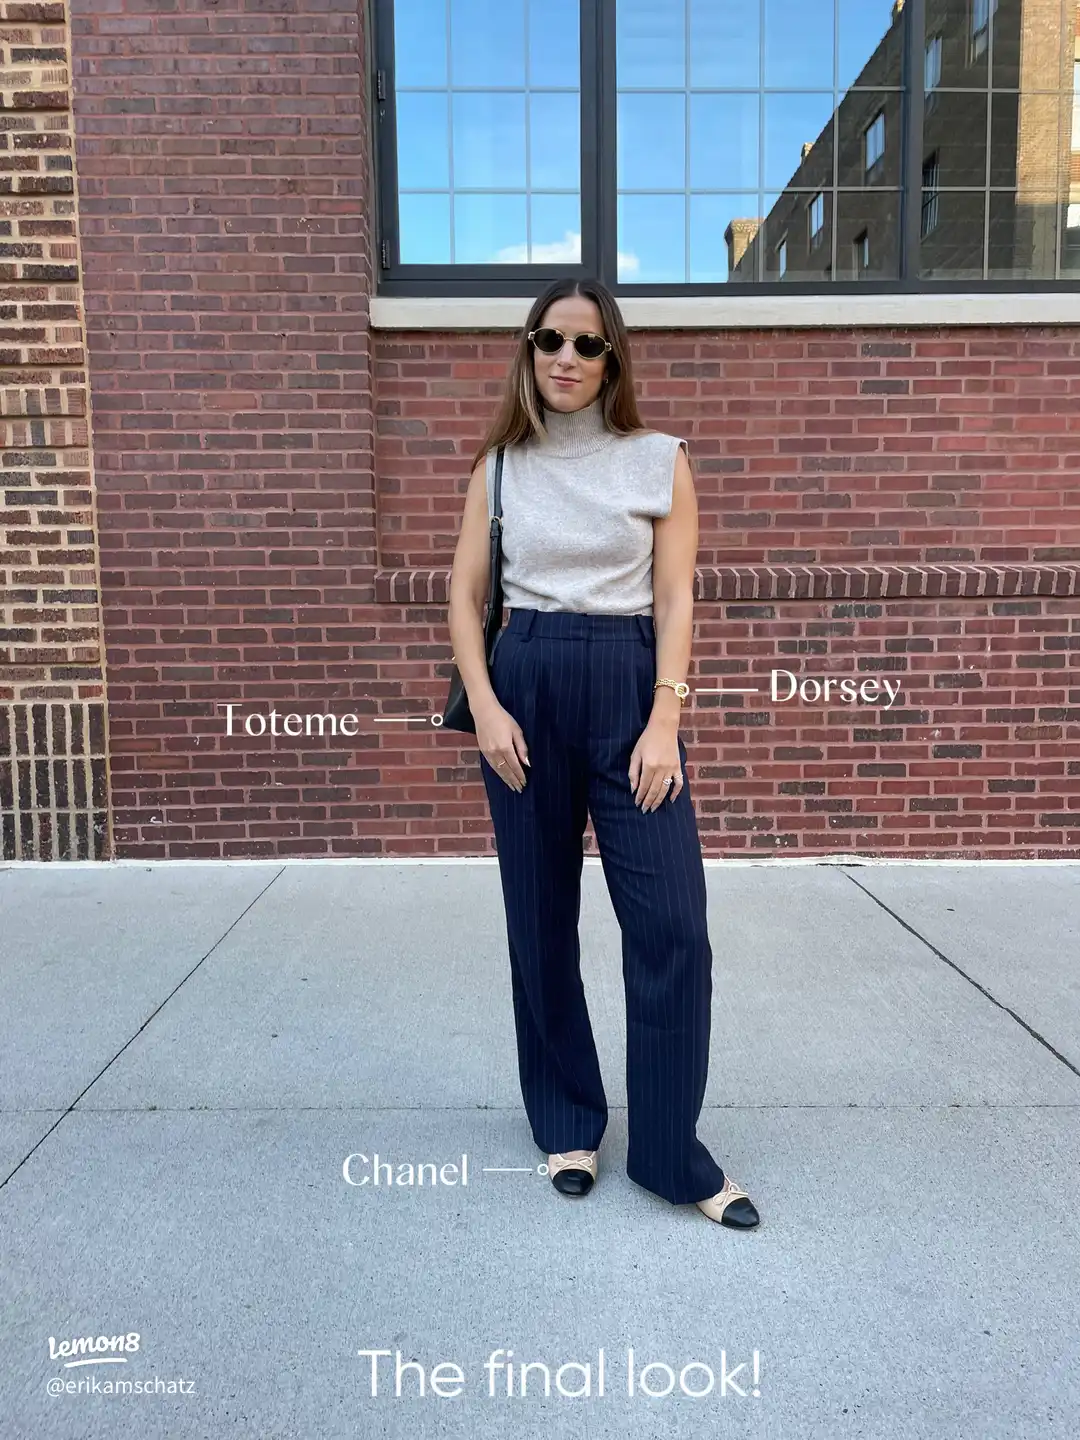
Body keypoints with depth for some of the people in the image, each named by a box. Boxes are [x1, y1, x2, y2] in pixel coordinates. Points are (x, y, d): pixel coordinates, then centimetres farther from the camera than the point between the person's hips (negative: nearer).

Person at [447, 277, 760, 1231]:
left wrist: (665, 721, -11)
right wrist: (485, 708, -6)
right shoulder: (500, 464, 9)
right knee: (540, 918, 8)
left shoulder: (660, 460, 4)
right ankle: (568, 1124, 27)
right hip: (525, 686, 2)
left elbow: (675, 598, -1)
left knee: (672, 922, -7)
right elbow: (466, 595, 7)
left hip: (629, 685, -1)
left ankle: (671, 1152, 10)